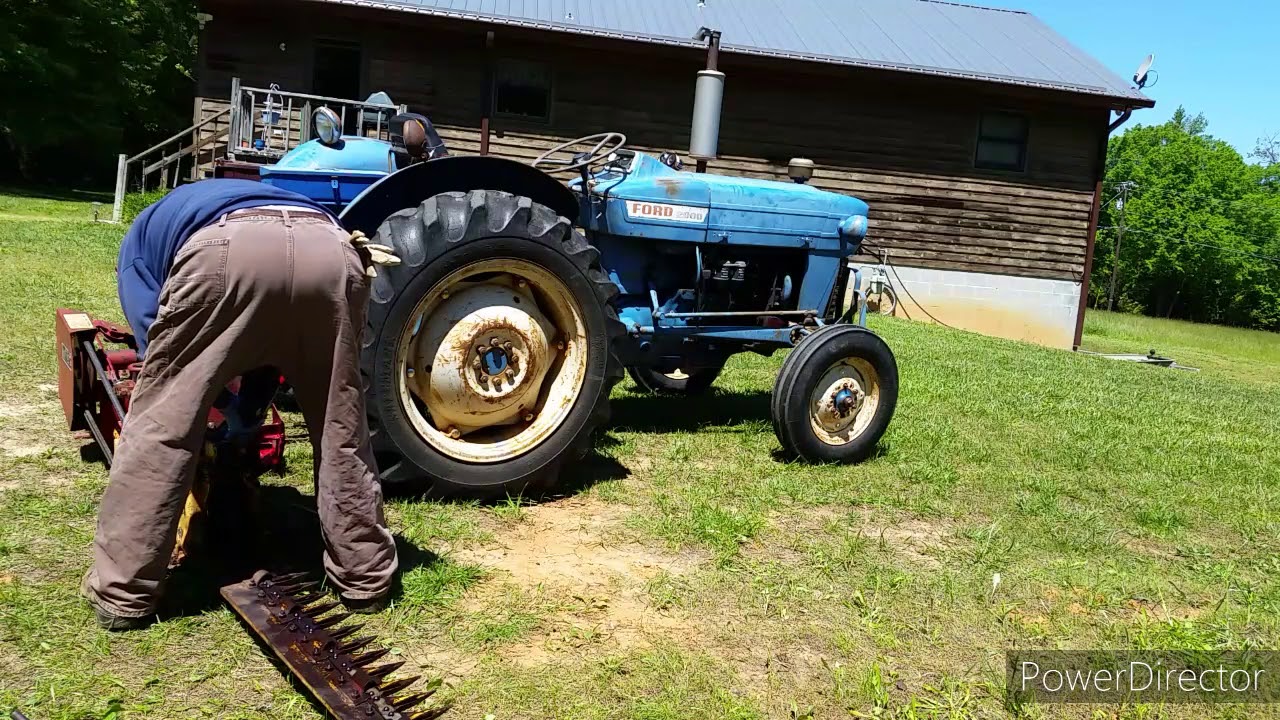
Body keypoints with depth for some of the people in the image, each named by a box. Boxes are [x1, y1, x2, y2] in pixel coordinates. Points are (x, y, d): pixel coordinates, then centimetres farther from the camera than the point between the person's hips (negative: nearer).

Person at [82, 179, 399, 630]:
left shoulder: (147, 230, 39)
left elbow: (153, 340, 24)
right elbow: (265, 351, 45)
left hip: (229, 250, -4)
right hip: (330, 252, 4)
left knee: (161, 424, 12)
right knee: (340, 427, 19)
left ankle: (121, 592, 19)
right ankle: (365, 578, 30)